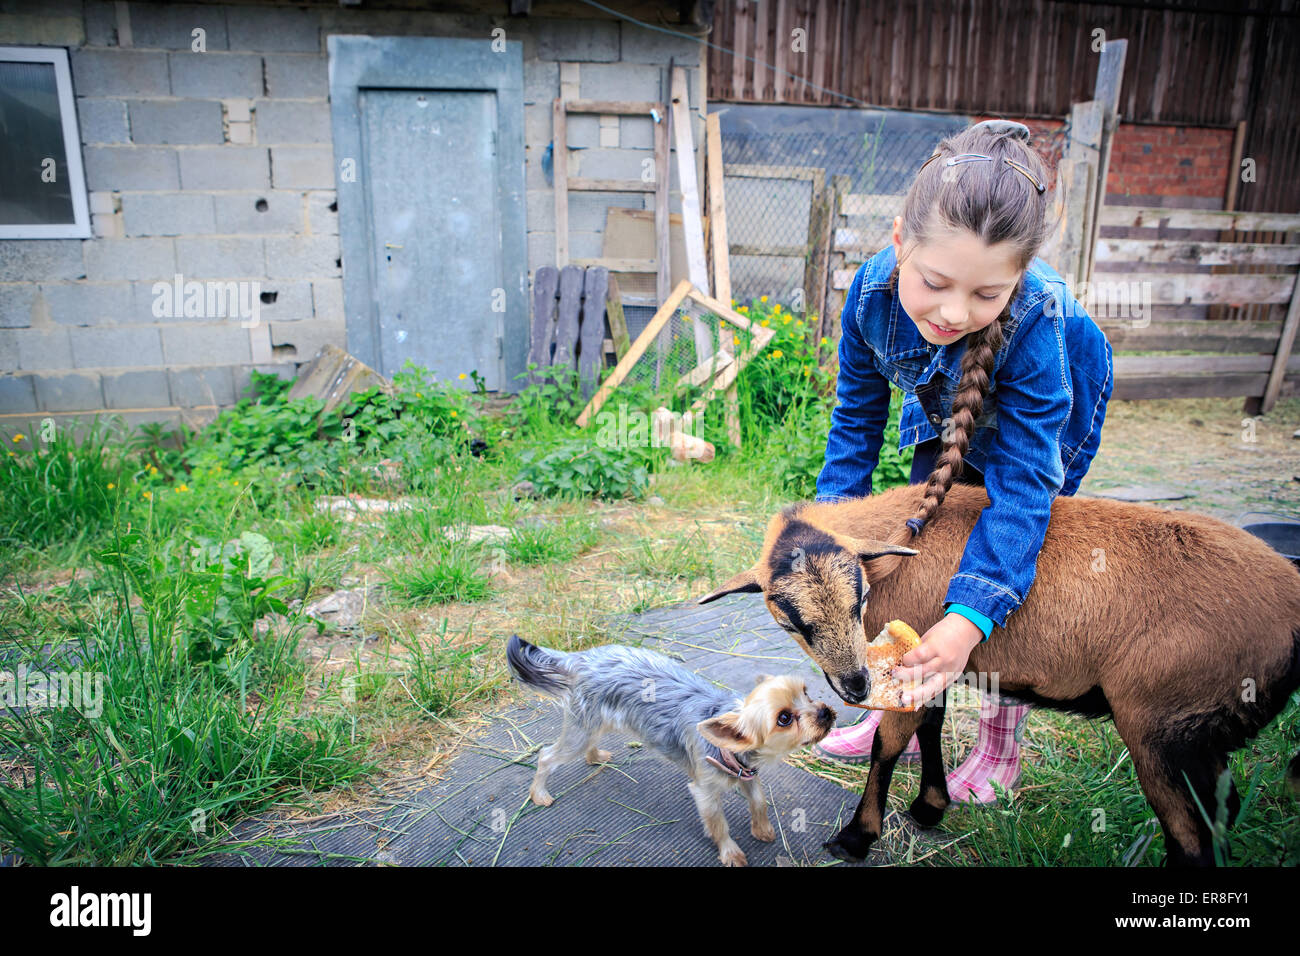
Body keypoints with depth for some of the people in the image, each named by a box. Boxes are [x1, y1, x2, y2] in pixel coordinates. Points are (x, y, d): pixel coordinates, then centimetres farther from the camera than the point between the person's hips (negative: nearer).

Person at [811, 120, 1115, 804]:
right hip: (944, 415, 4)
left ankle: (999, 753, 18)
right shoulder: (874, 290, -33)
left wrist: (968, 619, -52)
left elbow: (1022, 482, -43)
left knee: (1004, 571, -5)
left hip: (1044, 420, -4)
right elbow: (857, 417, -16)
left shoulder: (1035, 323, -44)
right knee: (917, 543, 8)